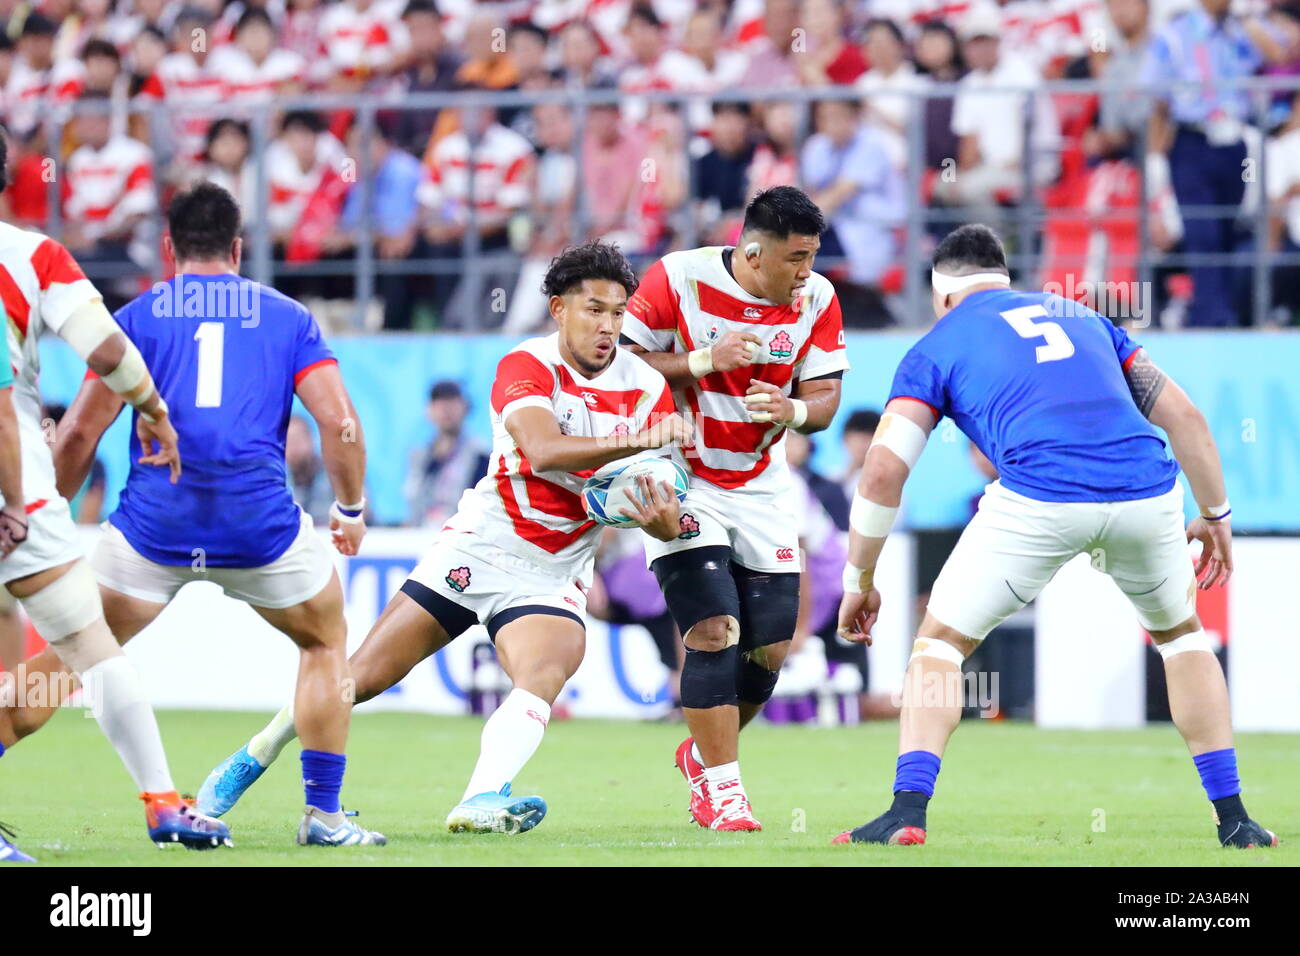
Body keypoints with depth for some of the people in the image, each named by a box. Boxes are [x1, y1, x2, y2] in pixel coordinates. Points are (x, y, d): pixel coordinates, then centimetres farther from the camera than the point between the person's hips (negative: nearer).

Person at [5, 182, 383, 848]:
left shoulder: (137, 316, 11)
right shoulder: (288, 317, 14)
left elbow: (80, 430, 5)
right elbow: (340, 423, 4)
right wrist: (350, 509, 19)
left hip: (153, 524, 0)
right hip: (262, 528, 0)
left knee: (62, 658, 11)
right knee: (326, 643, 24)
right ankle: (323, 813, 17)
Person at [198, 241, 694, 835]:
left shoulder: (648, 389, -5)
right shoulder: (526, 366, -14)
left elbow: (666, 515, -6)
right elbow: (542, 450, -34)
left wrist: (664, 520, -31)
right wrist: (635, 440, -46)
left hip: (553, 574, 2)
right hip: (478, 548, -2)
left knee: (541, 680, -29)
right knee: (364, 675, 3)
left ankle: (481, 801, -42)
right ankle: (252, 759, 23)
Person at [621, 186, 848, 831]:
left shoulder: (816, 300, -7)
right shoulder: (678, 280, -18)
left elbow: (824, 398, -2)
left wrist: (794, 411, -25)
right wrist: (703, 361, -26)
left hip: (761, 483, 4)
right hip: (681, 480, -4)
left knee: (771, 645, 3)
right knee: (714, 630, -18)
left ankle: (703, 754, 29)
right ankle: (722, 787, -9)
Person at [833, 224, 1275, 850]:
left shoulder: (938, 346, 19)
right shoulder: (1079, 317, 30)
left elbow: (884, 470, 8)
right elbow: (1181, 415, 23)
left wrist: (859, 580, 16)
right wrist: (1216, 515, 32)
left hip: (1039, 503, -3)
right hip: (1147, 493, 3)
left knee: (940, 642, 15)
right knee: (1181, 633, 29)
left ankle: (908, 810, -1)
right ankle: (1233, 818, 24)